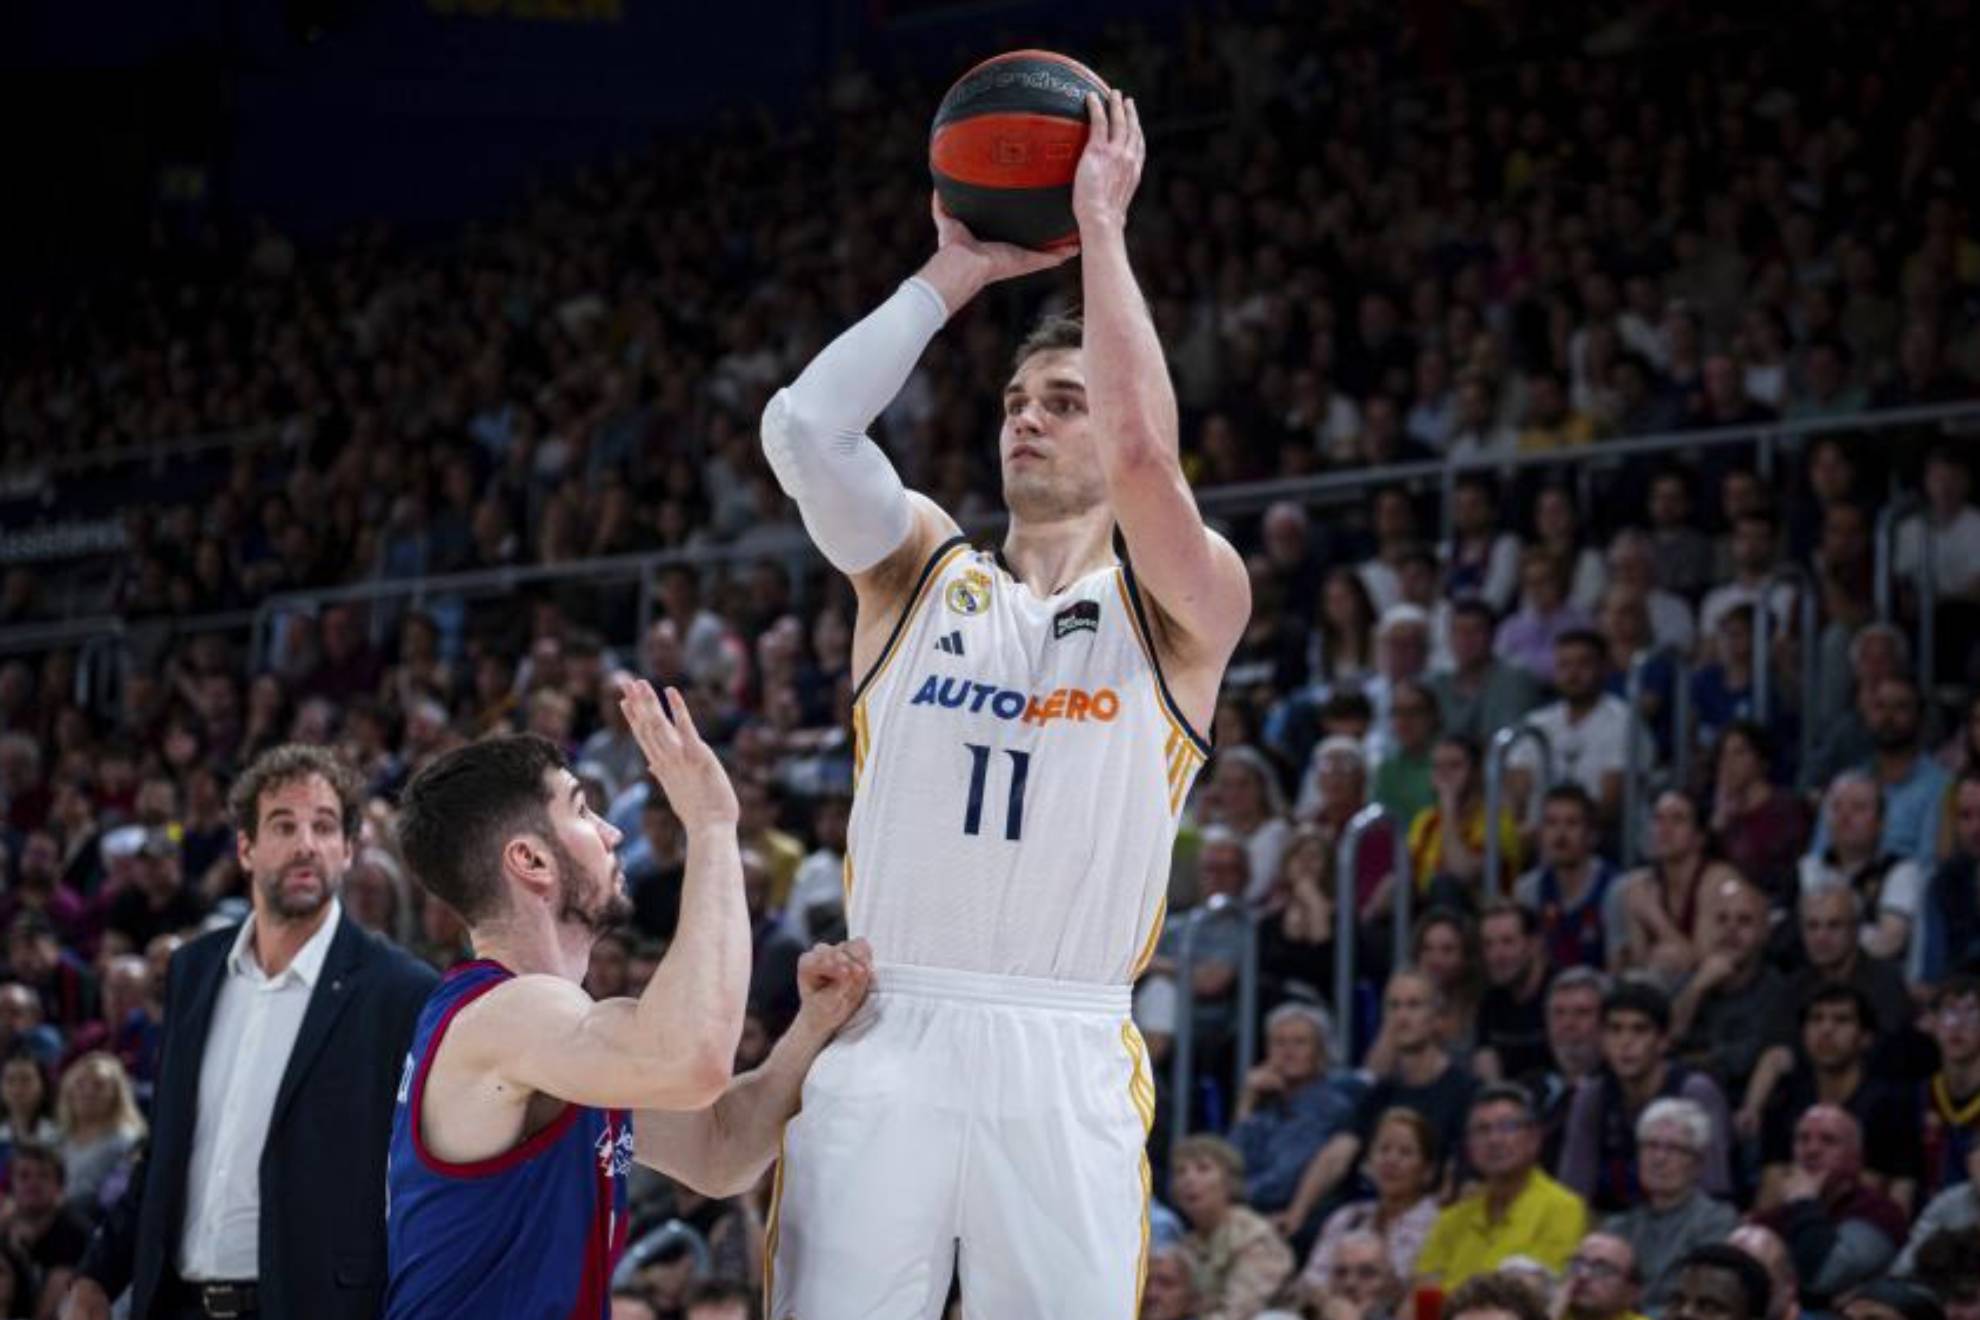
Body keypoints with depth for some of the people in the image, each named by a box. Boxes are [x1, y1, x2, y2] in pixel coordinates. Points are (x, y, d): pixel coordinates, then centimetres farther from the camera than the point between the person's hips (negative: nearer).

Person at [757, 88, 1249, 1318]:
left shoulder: (1181, 608, 6)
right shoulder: (923, 569, 14)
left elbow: (1145, 451, -15)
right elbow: (804, 426, -3)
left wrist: (1102, 227, -7)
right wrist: (955, 274, 1)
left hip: (1064, 1055, -2)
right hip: (883, 1038, 2)